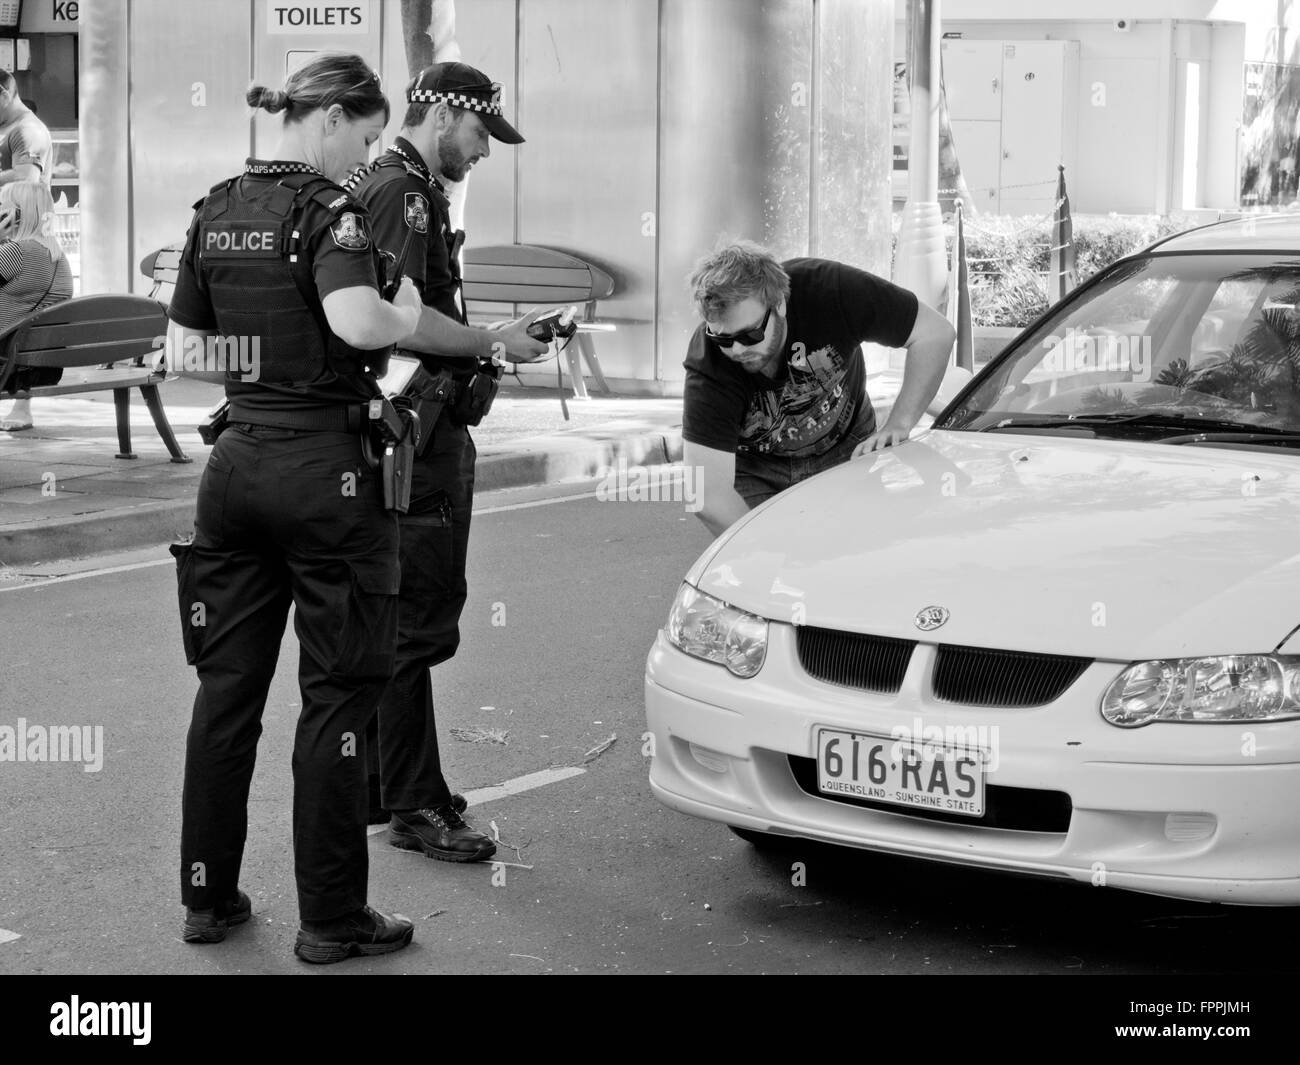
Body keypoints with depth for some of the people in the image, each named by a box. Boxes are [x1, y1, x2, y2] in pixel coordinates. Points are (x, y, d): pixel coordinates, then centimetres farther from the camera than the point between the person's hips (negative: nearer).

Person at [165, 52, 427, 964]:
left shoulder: (217, 210, 10)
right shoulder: (328, 208, -11)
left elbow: (183, 345, 13)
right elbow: (356, 321, -28)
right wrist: (407, 315, -9)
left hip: (237, 461, 7)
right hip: (325, 468, -7)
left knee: (227, 686, 13)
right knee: (337, 695, 1)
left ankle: (208, 896, 19)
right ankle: (332, 920, 6)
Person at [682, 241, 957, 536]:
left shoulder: (829, 288, -31)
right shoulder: (707, 365, -33)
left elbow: (935, 333, -21)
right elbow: (707, 494, -36)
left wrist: (898, 425, -28)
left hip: (845, 451, 1)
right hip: (756, 472, -1)